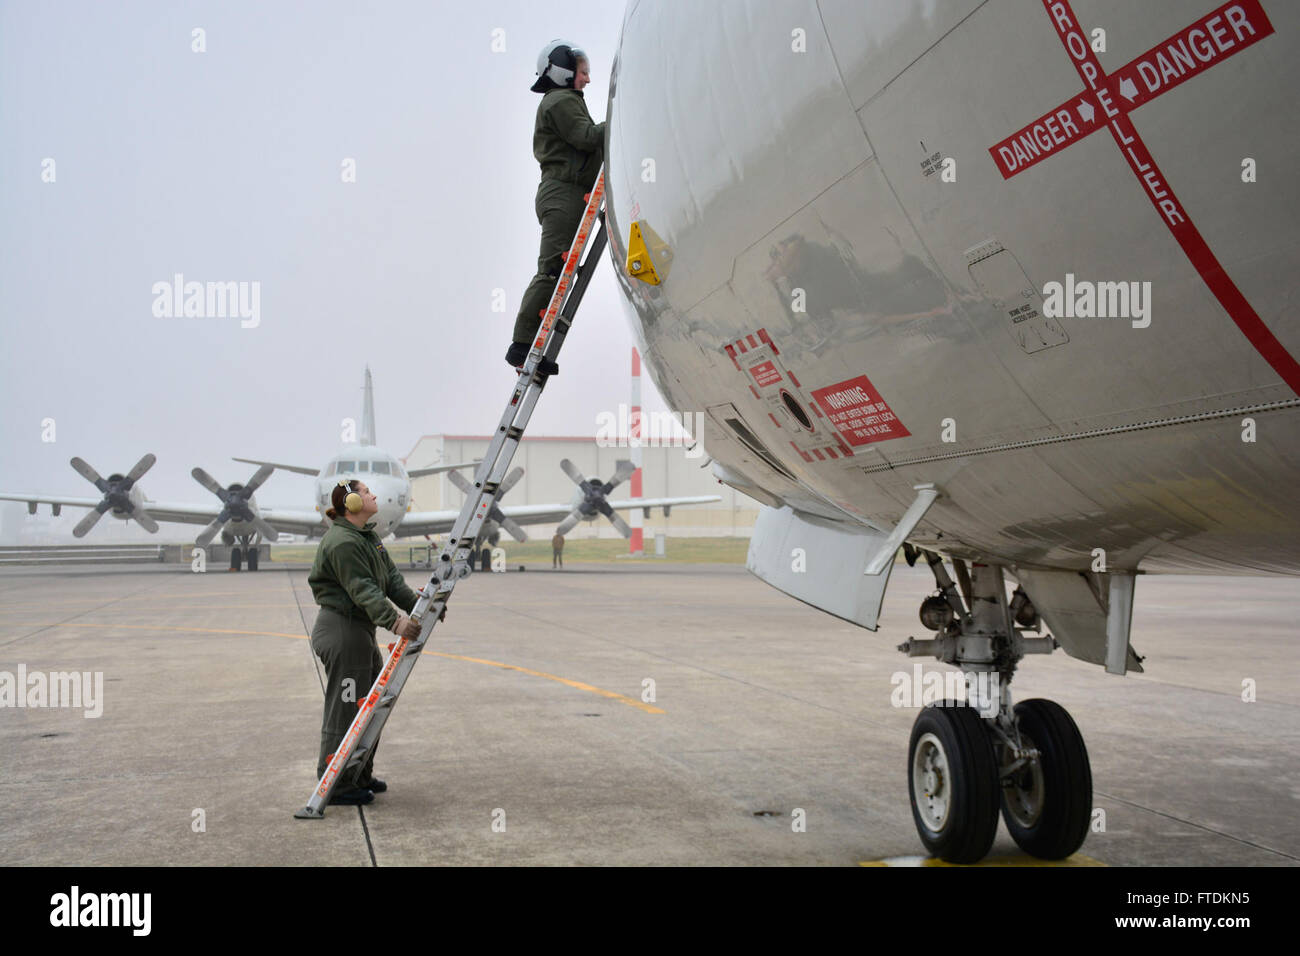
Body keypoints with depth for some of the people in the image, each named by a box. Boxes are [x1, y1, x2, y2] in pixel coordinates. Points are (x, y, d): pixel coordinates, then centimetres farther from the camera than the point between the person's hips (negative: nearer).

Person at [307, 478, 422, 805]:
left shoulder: (369, 536, 14)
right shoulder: (342, 542, -19)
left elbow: (391, 577, 11)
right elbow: (363, 590, -27)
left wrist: (417, 606, 1)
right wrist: (394, 621, -36)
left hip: (362, 630, 11)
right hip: (341, 631, -11)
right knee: (345, 708, -4)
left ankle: (361, 776, 29)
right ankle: (335, 786, 6)